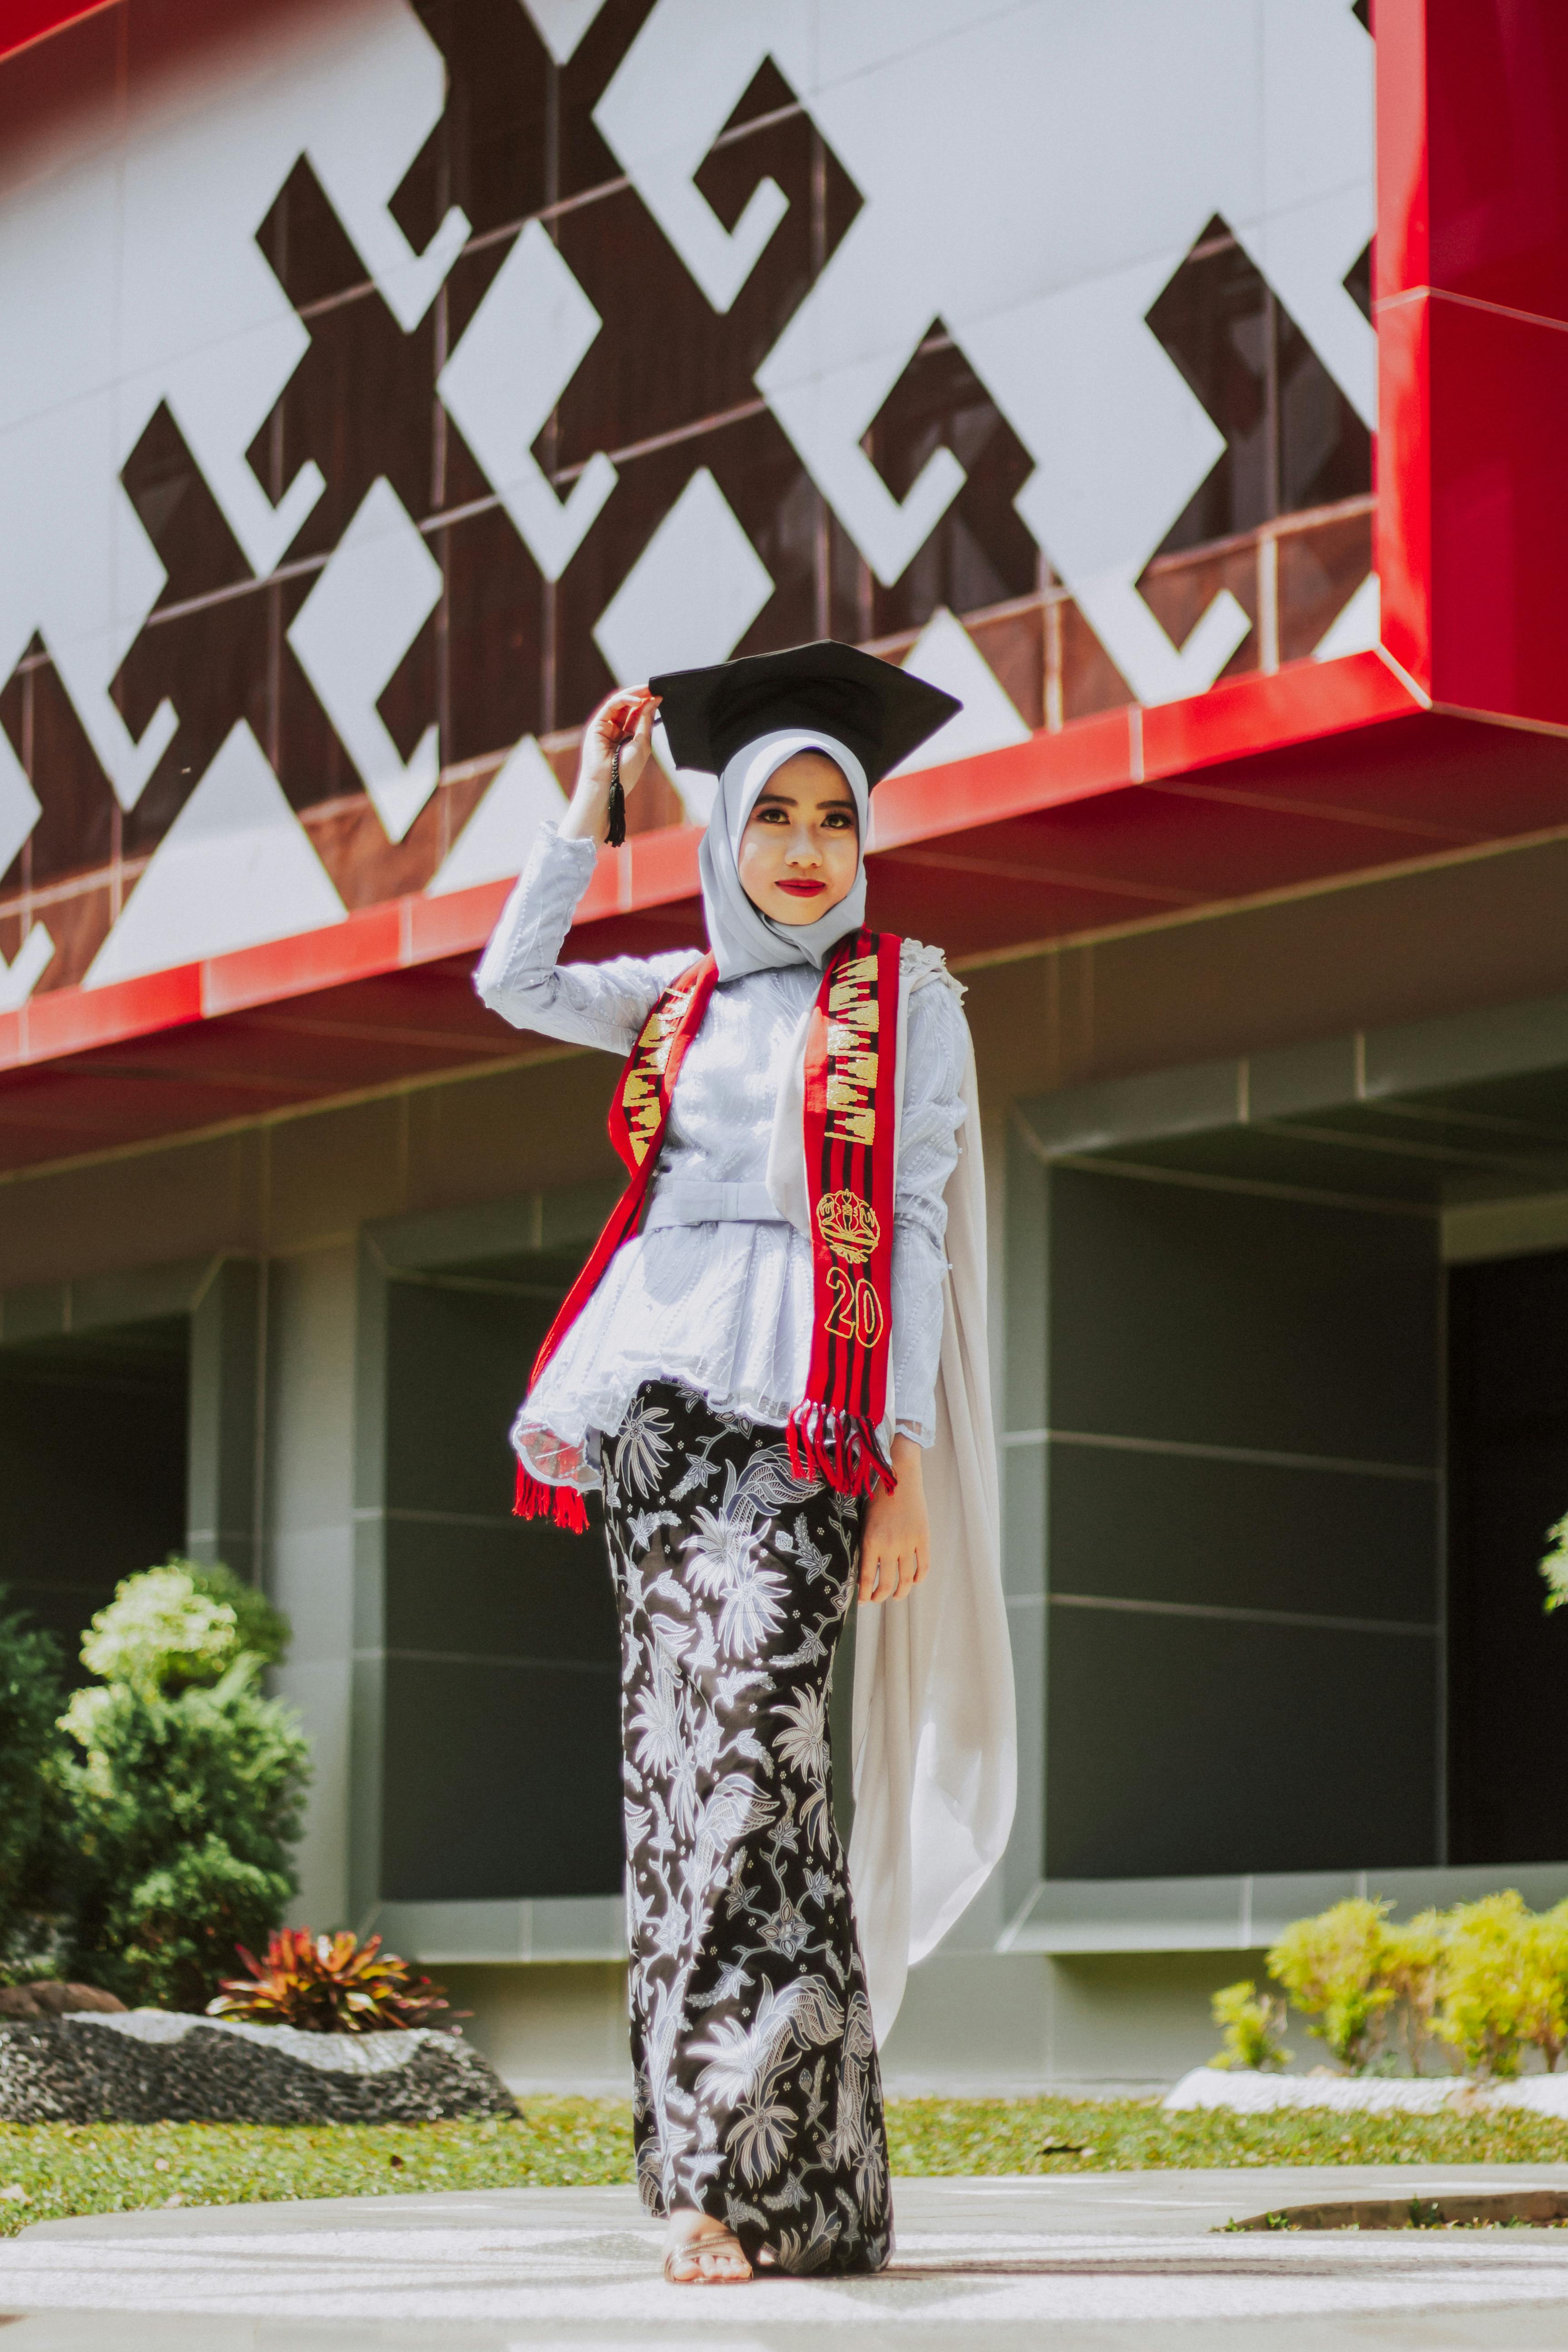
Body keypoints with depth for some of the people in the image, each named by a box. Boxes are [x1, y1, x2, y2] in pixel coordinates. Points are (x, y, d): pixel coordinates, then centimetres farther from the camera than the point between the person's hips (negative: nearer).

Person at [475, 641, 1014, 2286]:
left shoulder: (906, 999, 7)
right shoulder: (681, 997, 19)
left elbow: (917, 1229, 1)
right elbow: (514, 982, 7)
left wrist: (905, 1458, -7)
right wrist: (591, 804, 9)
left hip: (803, 1407, -5)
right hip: (662, 1392, 5)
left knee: (747, 1734, -18)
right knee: (674, 1743, -1)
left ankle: (762, 2170, -22)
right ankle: (728, 2147, 2)